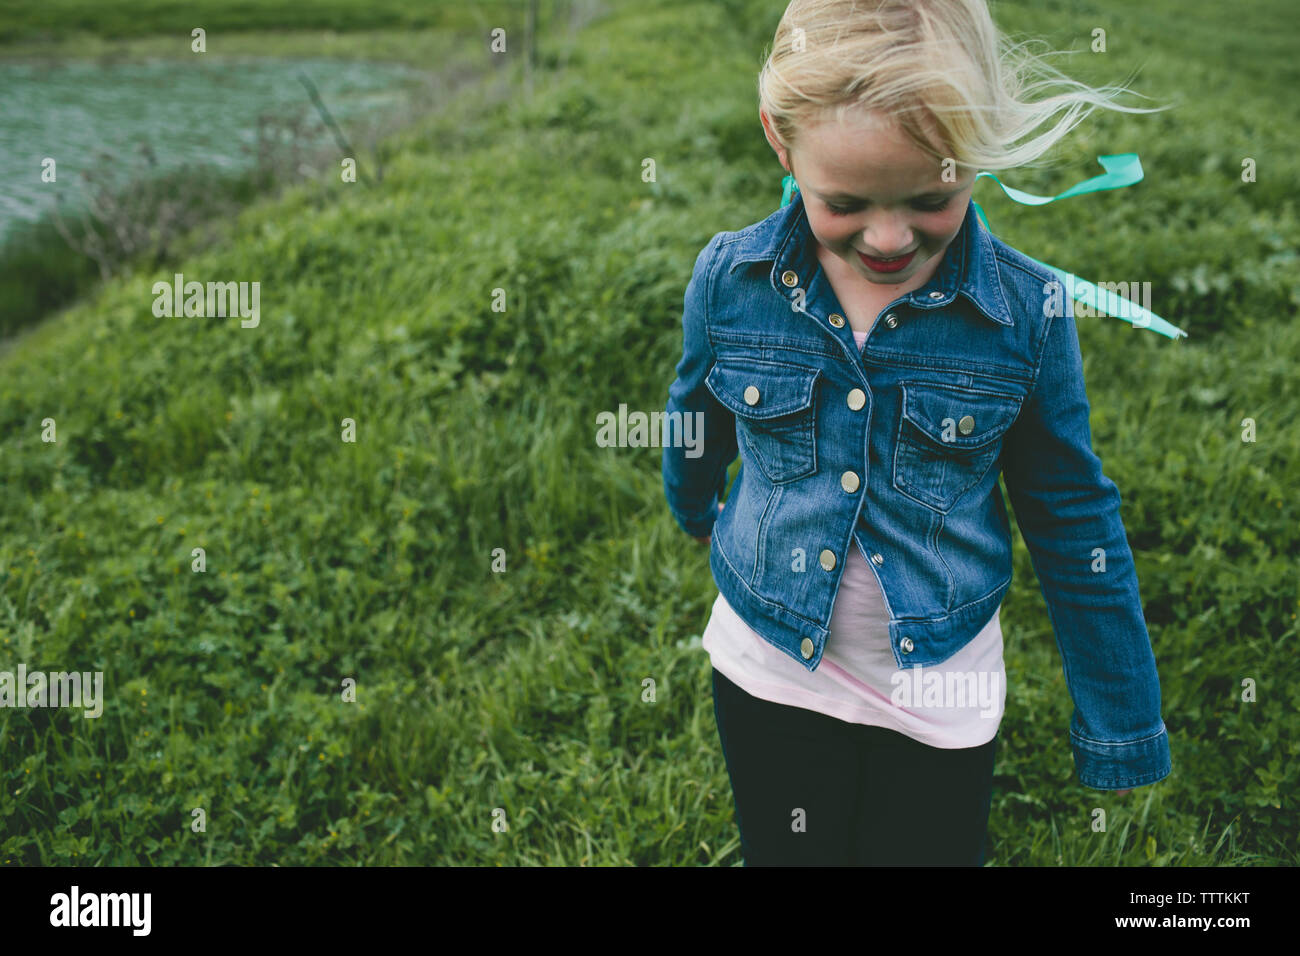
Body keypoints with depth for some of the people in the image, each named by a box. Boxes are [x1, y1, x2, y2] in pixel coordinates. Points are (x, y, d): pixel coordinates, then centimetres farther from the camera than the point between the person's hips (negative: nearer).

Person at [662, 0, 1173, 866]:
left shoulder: (1027, 309, -17)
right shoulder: (729, 279, -14)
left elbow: (1075, 526, -7)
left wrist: (1123, 726, 0)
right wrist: (696, 512, 28)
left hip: (943, 693, -1)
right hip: (770, 670, 2)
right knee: (784, 851, 19)